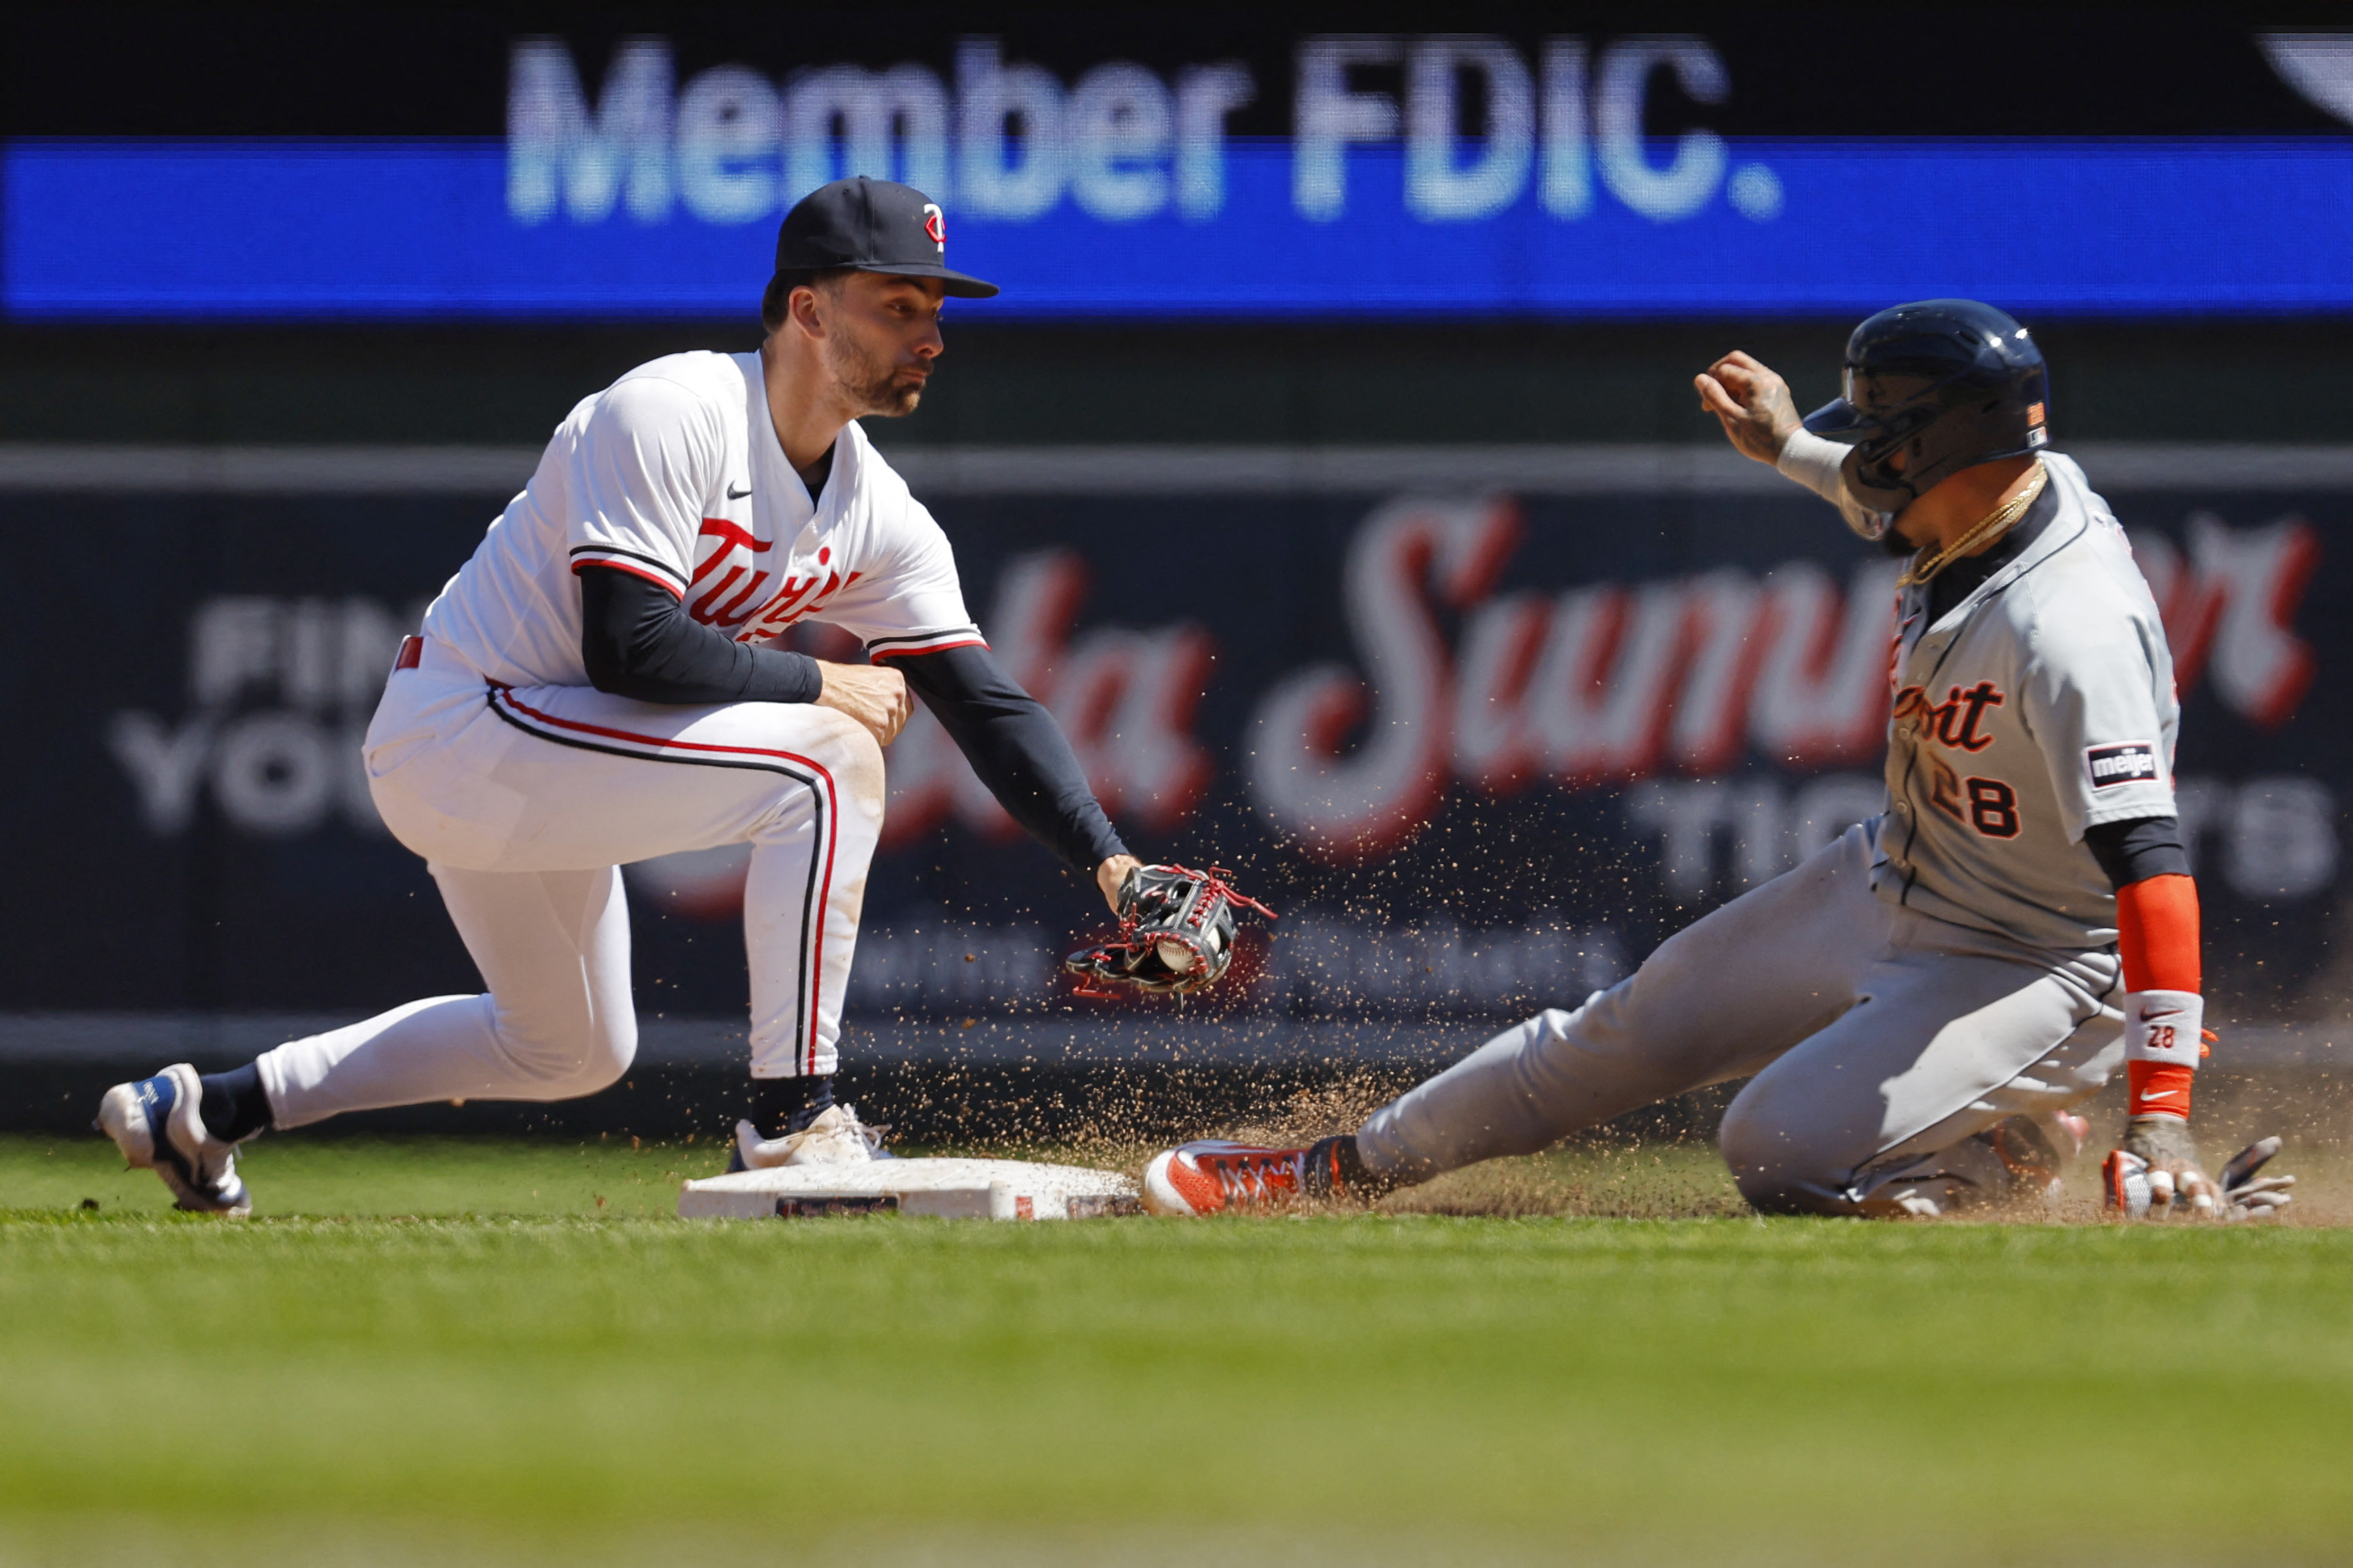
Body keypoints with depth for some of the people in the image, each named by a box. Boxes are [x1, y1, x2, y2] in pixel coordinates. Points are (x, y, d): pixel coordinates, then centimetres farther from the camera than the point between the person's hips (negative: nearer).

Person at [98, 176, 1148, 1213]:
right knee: (827, 757, -21)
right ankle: (791, 1123, -17)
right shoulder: (671, 414, -22)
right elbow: (628, 649, -30)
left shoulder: (881, 520, 2)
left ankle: (214, 1107, 29)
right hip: (458, 729, -10)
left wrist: (1108, 860, -14)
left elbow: (988, 707, -2)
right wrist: (819, 683, -21)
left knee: (574, 1051, 24)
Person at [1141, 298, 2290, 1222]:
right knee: (1630, 1032, 13)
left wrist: (2162, 1114, -46)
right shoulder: (1988, 499, -9)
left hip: (2037, 969, -9)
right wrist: (1789, 449, 21)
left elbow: (2150, 863, -41)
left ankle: (2024, 1150, 2)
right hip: (1892, 884, 9)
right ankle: (1340, 1173, 26)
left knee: (1775, 1154, -22)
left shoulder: (2073, 632, -36)